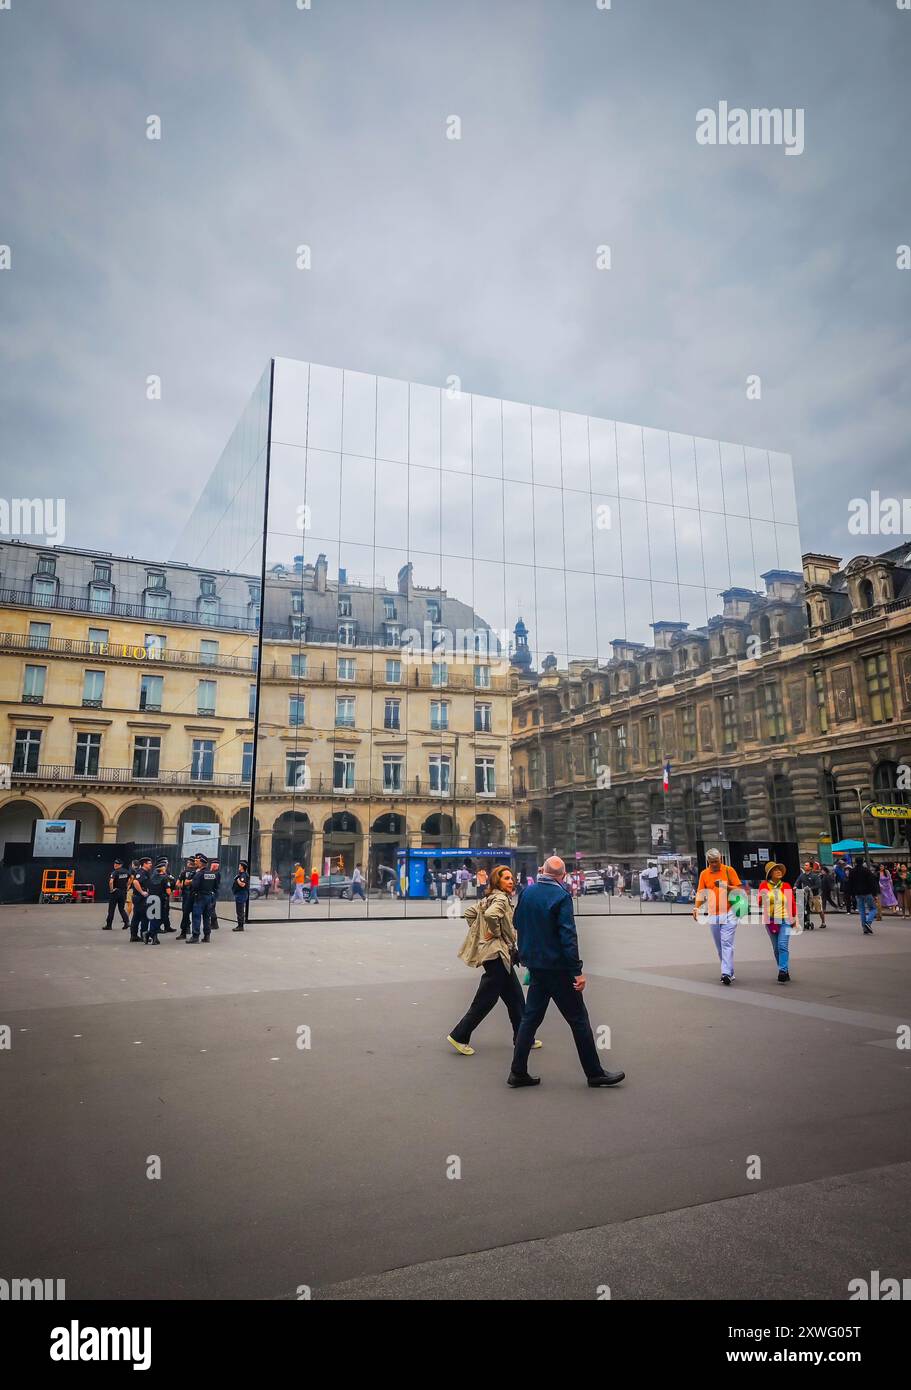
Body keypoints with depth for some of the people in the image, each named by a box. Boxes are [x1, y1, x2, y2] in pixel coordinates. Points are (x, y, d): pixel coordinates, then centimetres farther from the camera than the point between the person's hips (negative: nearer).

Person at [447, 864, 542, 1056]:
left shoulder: (489, 898, 12)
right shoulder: (501, 898, -15)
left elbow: (469, 911, 16)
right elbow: (491, 915, -35)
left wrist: (477, 931, 11)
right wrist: (496, 932, -18)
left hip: (502, 955, 10)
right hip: (497, 954, -10)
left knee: (515, 998, 15)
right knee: (485, 1000, -2)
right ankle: (459, 1037, 5)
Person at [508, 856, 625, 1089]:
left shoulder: (527, 893, 3)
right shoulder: (561, 896, -15)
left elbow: (518, 926, 14)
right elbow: (568, 936, -19)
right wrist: (577, 971, -17)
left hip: (535, 966, 6)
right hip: (557, 967, -6)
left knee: (531, 1017, 13)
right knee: (578, 1019, 5)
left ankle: (518, 1072, 14)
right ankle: (594, 1073, 13)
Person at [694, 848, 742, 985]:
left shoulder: (729, 870, 0)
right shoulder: (704, 874, 8)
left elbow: (739, 889, -1)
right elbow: (700, 893, 8)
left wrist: (725, 886, -18)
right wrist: (696, 907, -8)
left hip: (728, 913, -4)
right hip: (712, 915, 4)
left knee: (727, 943, -13)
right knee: (719, 946, 9)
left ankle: (726, 973, -17)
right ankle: (730, 973, 20)